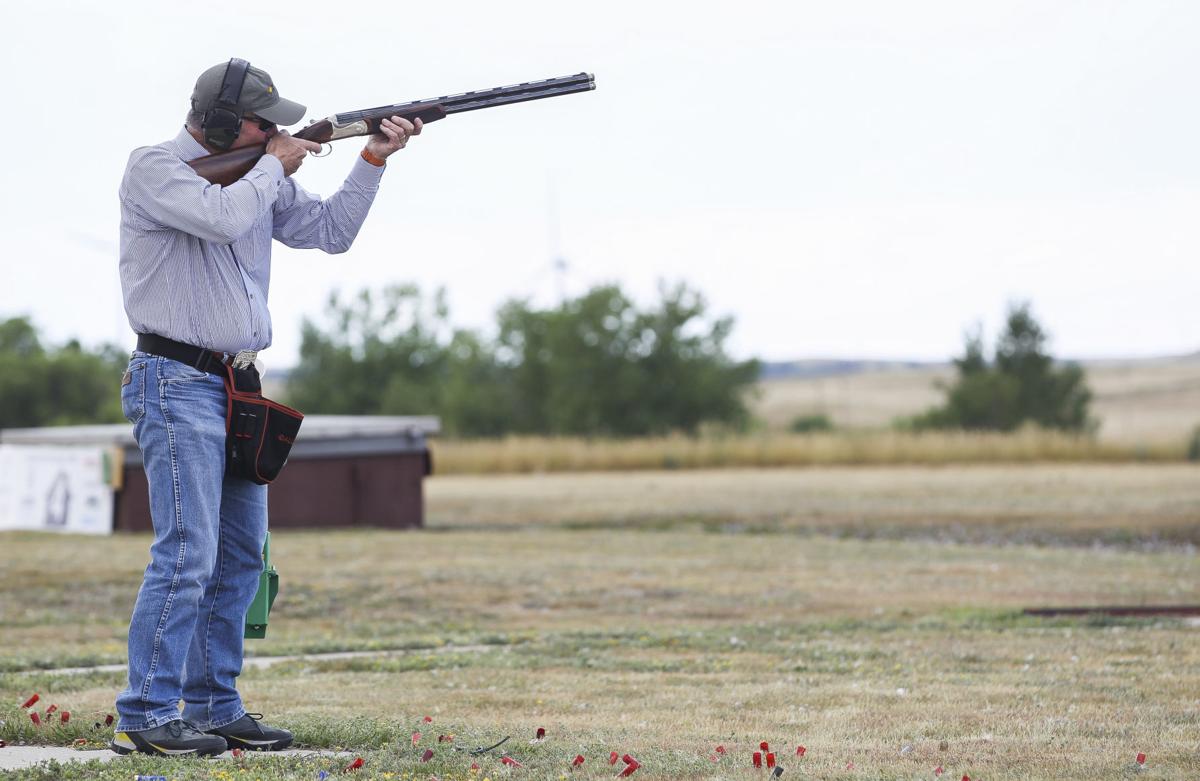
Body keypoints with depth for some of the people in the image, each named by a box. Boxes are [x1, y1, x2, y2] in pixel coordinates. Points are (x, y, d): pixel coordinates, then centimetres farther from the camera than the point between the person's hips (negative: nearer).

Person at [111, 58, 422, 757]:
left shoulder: (257, 175, 13)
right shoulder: (154, 168, -10)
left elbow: (329, 231, 15)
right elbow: (224, 217, -25)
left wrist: (374, 159, 4)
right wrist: (276, 164, -9)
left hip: (236, 386, 9)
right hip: (178, 384, -9)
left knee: (241, 557, 10)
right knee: (186, 555, -15)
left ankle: (213, 708, 17)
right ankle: (144, 720, -12)